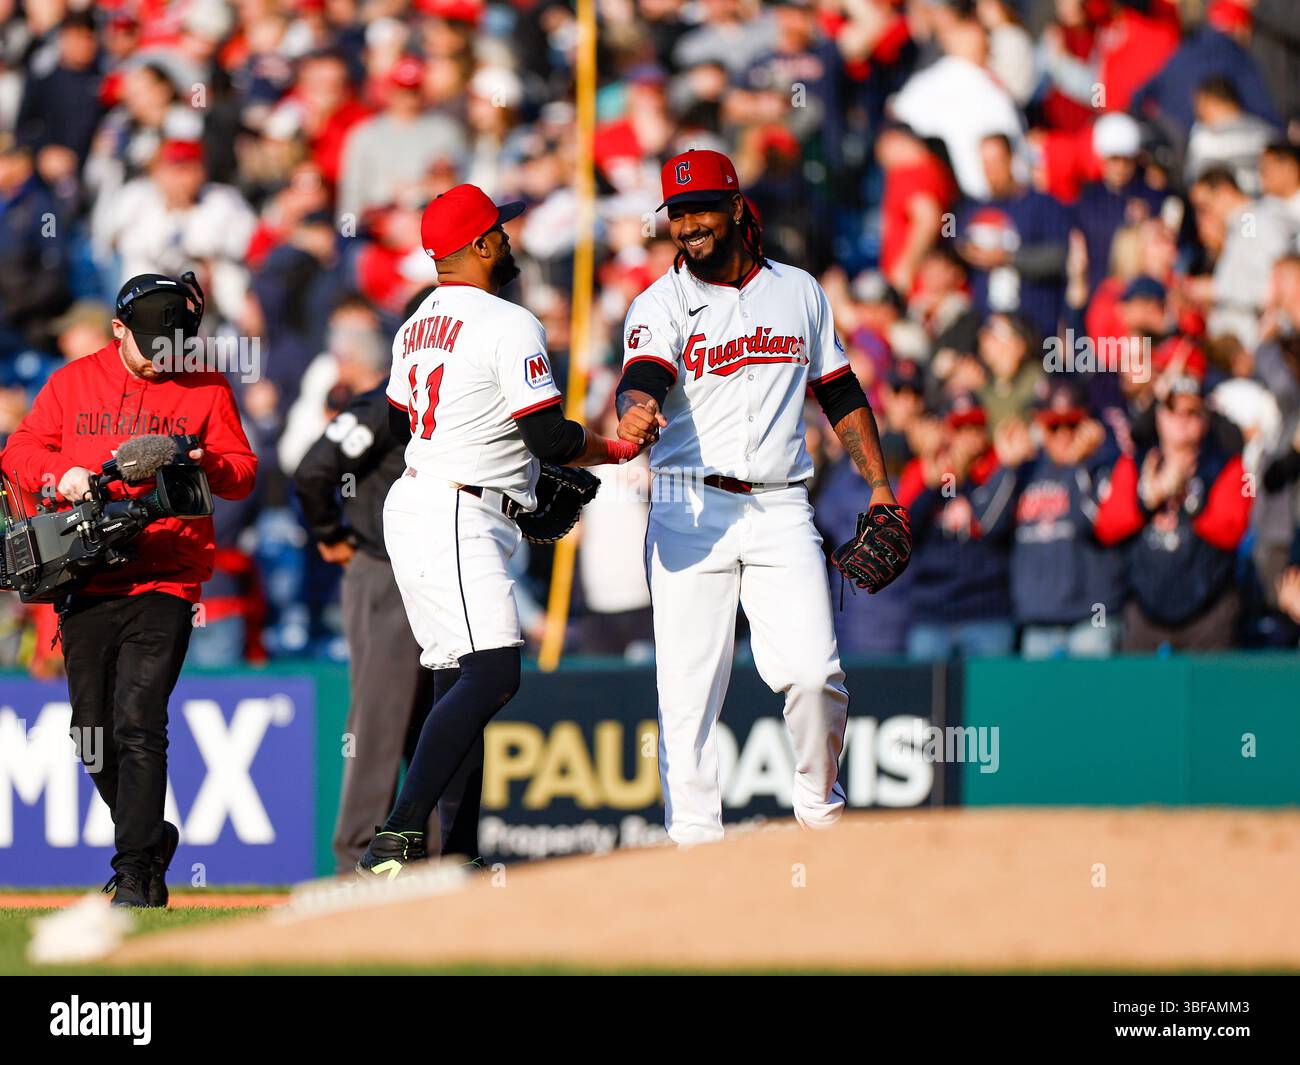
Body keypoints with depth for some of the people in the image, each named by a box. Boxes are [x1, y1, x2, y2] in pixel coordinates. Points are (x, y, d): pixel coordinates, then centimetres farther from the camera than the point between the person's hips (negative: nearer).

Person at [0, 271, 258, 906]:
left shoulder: (204, 390, 7)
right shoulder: (73, 383, 10)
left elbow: (243, 473, 6)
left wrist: (205, 465, -15)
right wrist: (58, 474, -9)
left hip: (165, 585, -3)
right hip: (85, 588, 3)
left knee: (138, 724, -15)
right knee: (93, 730, 6)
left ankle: (136, 874, -13)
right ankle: (150, 838, 28)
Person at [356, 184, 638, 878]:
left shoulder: (417, 326, 16)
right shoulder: (510, 326, -11)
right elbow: (550, 436, -15)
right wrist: (617, 449, 3)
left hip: (415, 503, 10)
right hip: (458, 520, -10)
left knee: (456, 679, 10)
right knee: (493, 672, -19)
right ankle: (398, 838, -29)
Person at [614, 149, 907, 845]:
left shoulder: (798, 292, 13)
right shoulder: (661, 304, 3)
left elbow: (841, 395, 21)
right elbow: (642, 377, -18)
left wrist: (879, 486, 14)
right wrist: (634, 415, -41)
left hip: (782, 510, 1)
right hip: (690, 511, -1)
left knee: (814, 674, -12)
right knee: (689, 685, -6)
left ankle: (820, 807, 12)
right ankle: (694, 843, -2)